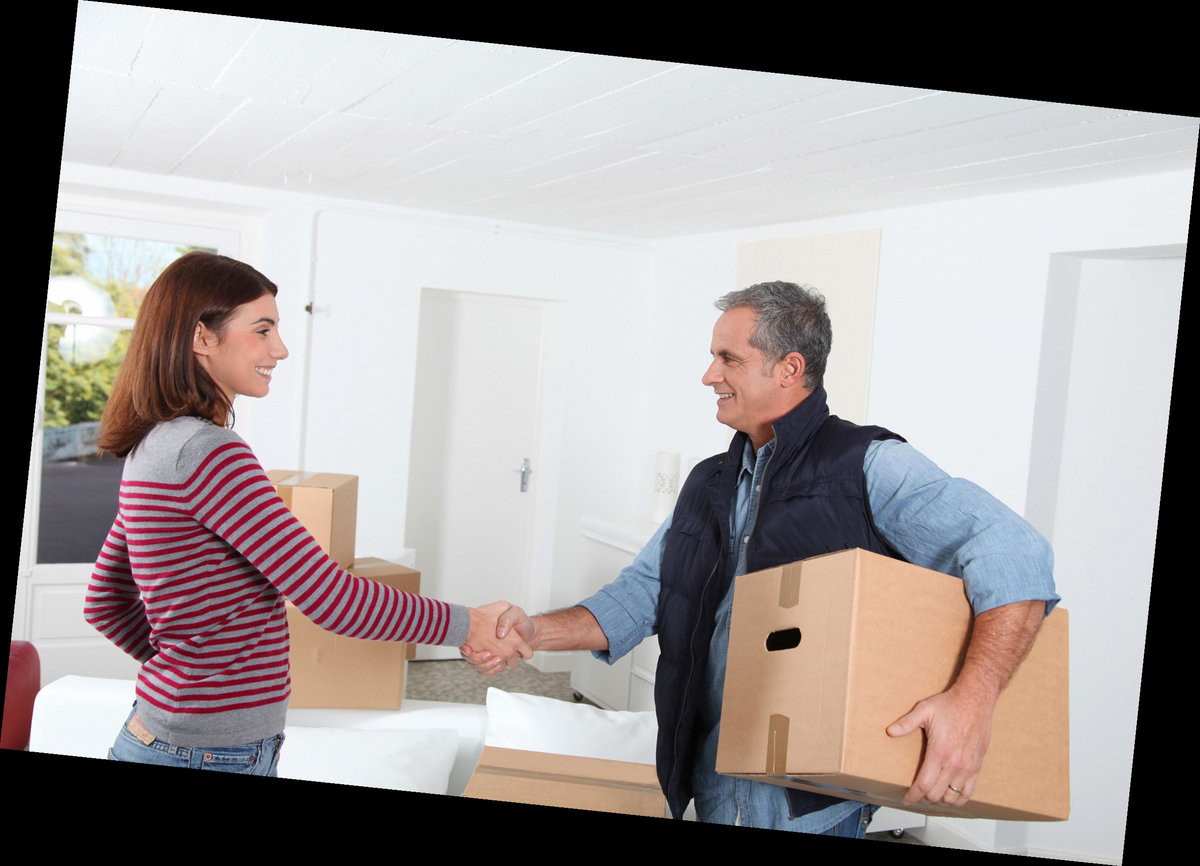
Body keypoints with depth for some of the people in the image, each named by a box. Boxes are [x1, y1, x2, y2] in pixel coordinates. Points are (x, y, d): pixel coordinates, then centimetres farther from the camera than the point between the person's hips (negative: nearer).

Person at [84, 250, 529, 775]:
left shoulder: (153, 447, 9)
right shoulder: (207, 453, -21)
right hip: (210, 755, -9)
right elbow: (330, 598, -22)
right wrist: (468, 625, -12)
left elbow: (105, 602, 18)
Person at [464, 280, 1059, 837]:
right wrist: (538, 634, 0)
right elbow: (641, 595, 16)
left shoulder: (869, 466, -10)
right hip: (712, 793, 7)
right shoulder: (709, 484, 14)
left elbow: (1012, 555, -21)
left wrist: (973, 699, -35)